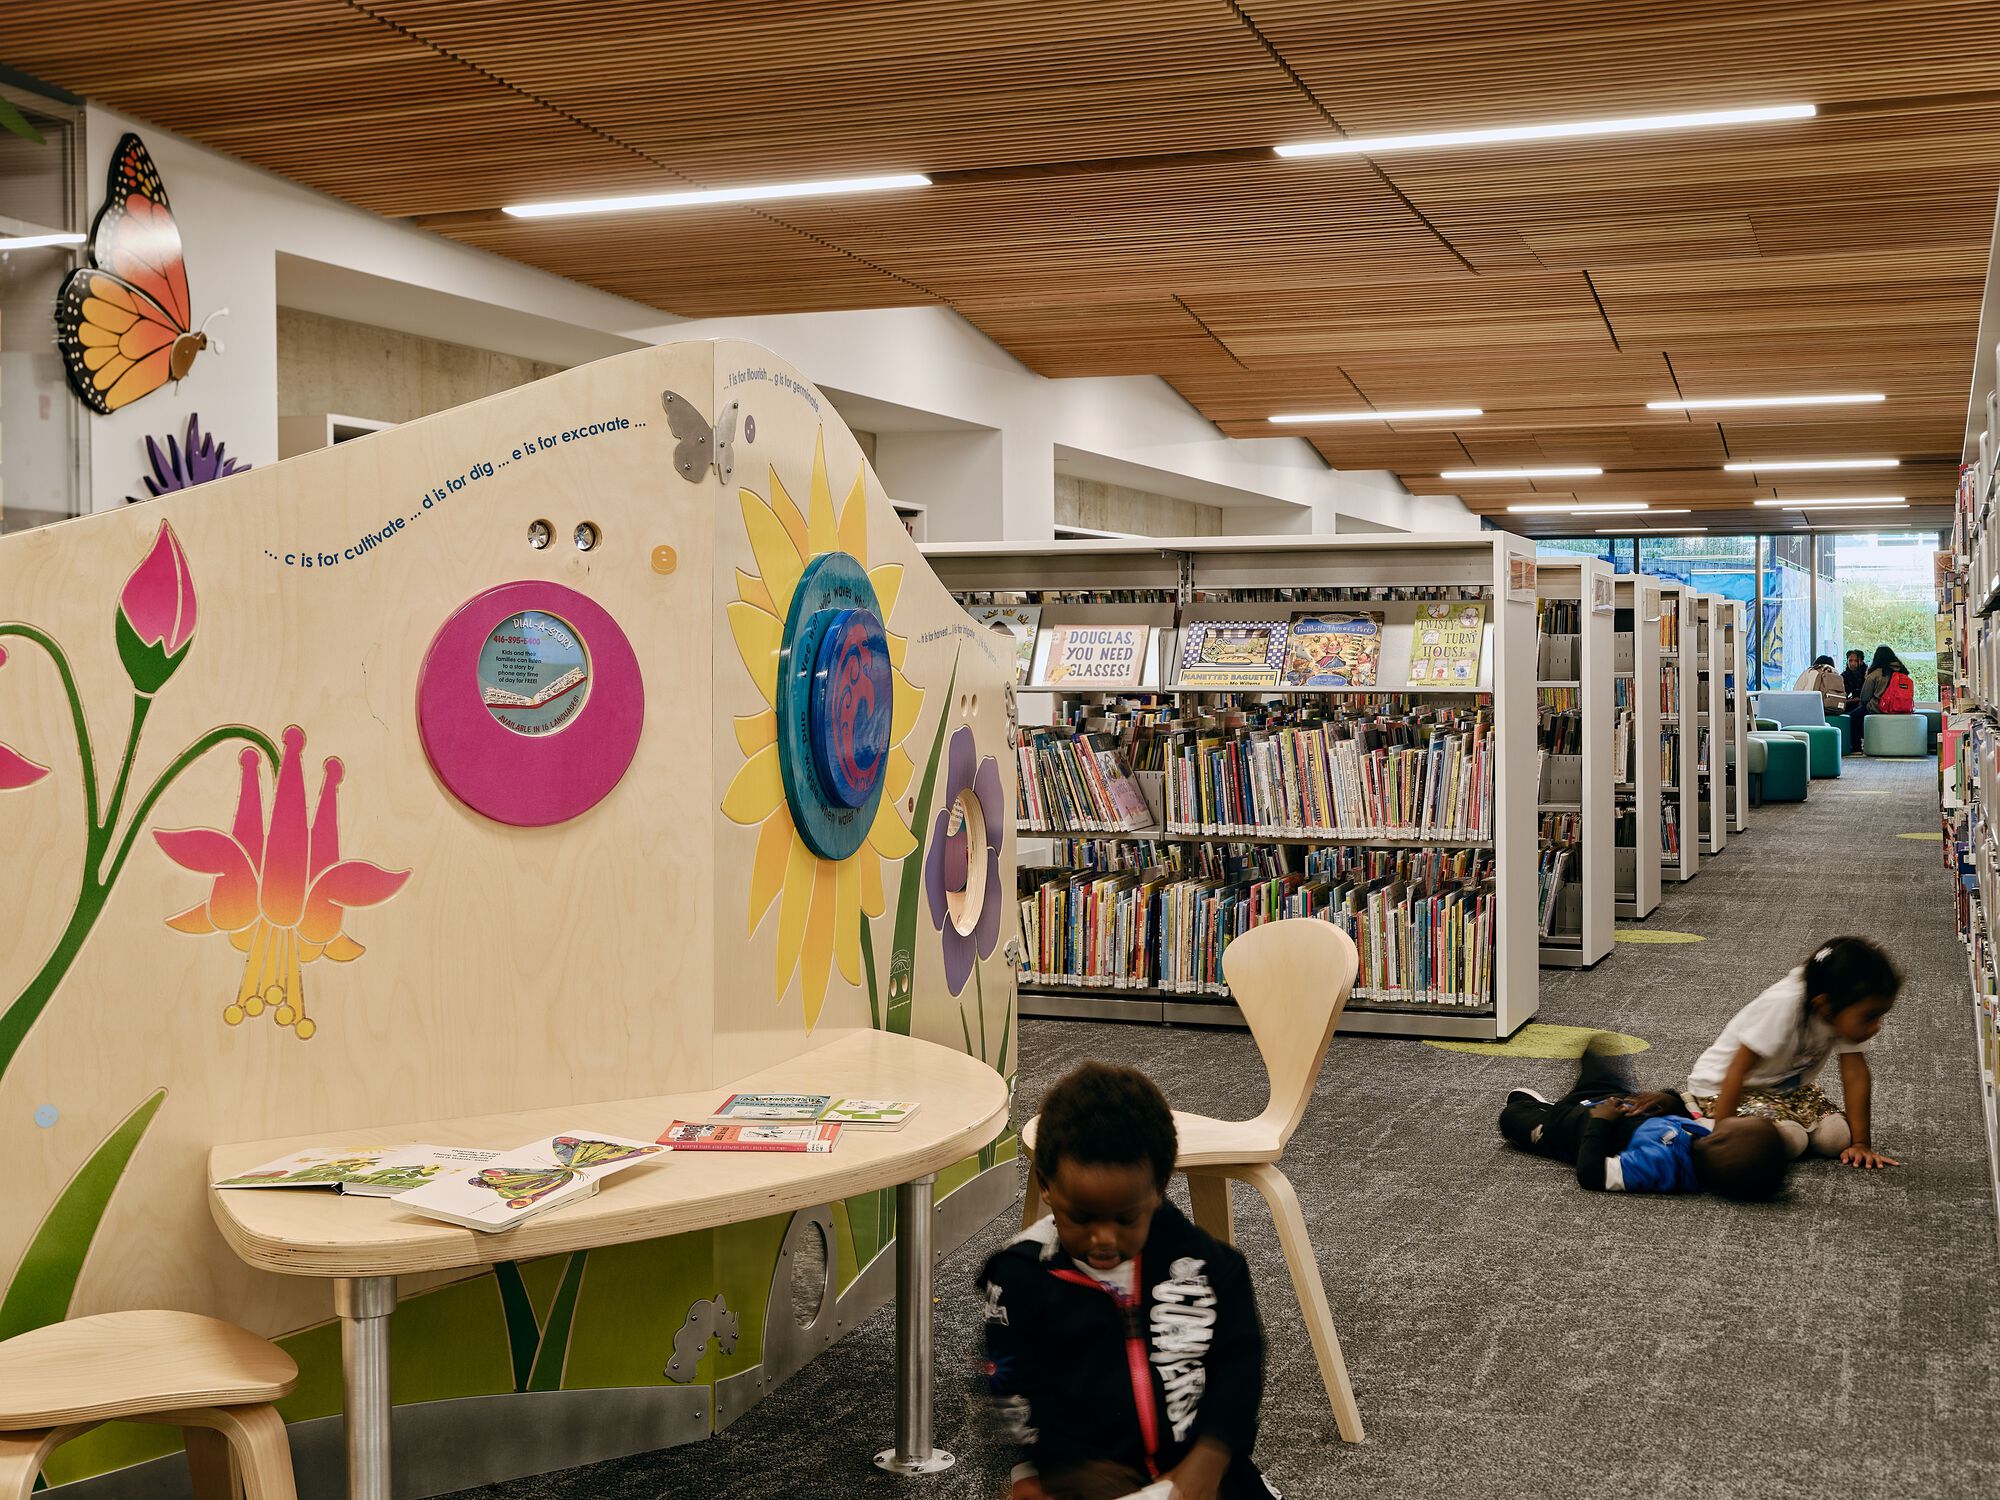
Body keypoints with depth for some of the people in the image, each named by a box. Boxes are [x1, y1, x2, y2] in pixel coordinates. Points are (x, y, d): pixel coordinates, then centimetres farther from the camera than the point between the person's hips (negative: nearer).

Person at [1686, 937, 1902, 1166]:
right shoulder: (1785, 1006, -35)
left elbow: (1856, 1074, -12)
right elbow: (1737, 1071, -32)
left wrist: (1861, 1143, -15)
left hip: (1787, 1086, 6)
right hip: (1721, 1086, -6)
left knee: (1837, 1136, -14)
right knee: (1790, 1139, -28)